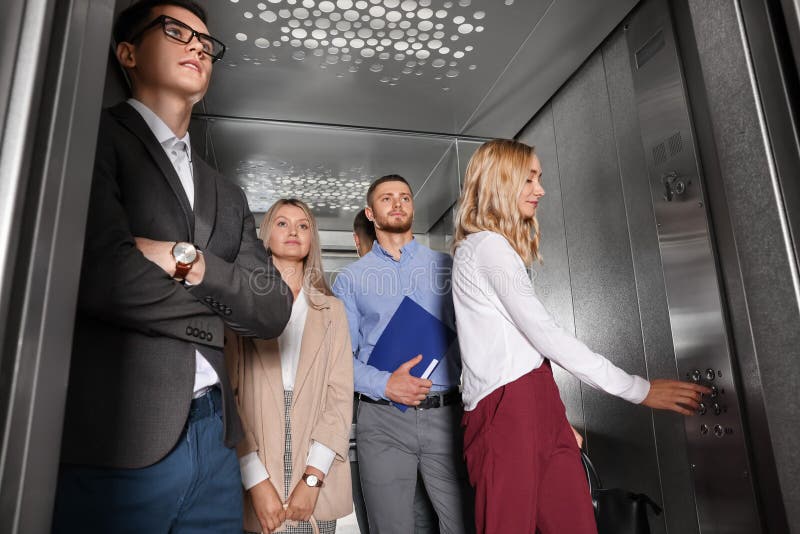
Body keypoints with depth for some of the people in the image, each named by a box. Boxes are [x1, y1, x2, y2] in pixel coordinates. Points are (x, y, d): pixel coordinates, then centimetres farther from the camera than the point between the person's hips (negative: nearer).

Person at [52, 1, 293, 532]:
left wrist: (193, 262, -12)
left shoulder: (226, 194, 15)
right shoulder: (94, 136, -4)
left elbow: (274, 309, 5)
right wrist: (218, 308, -4)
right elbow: (102, 273, -20)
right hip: (115, 440, -5)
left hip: (212, 438, 6)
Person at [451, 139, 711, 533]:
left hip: (531, 400, 9)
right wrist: (637, 389, -9)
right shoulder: (488, 245, -8)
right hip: (509, 404, -9)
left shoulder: (485, 247, 23)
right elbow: (542, 333, -14)